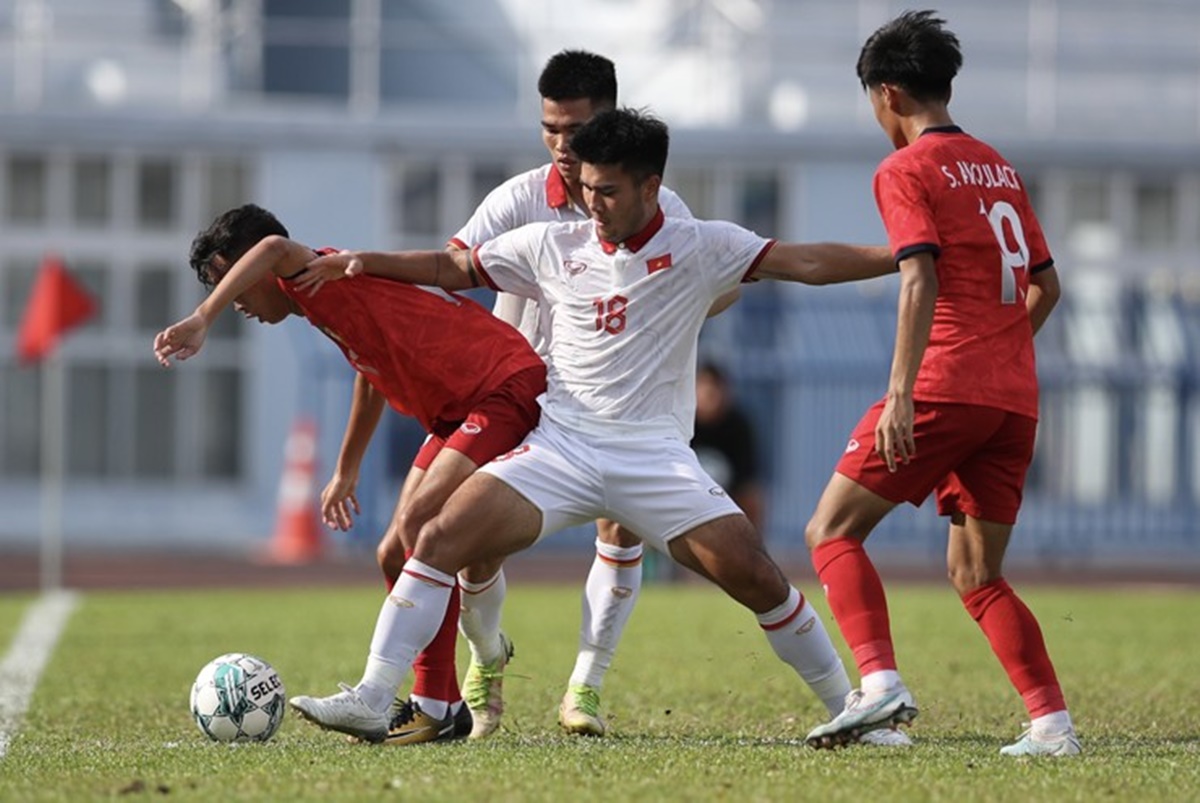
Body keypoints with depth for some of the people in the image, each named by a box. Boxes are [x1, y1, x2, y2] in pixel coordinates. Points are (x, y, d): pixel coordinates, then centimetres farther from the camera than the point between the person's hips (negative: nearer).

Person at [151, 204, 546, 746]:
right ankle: (436, 701, 13)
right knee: (396, 554, 7)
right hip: (456, 411, 11)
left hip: (506, 385, -11)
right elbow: (372, 374, 33)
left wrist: (201, 320, -42)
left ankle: (439, 706, -21)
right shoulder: (333, 307, 15)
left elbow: (275, 248, -39)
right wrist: (346, 471, 44)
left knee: (422, 522, -23)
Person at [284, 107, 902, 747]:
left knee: (755, 575, -13)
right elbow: (451, 269, 18)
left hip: (655, 454, -2)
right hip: (559, 447, 2)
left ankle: (849, 707, 6)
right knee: (442, 537, -17)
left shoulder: (699, 247, 1)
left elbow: (808, 263, -4)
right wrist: (365, 261, 7)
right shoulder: (552, 247, 8)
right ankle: (371, 701, -13)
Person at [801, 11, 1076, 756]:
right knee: (977, 575, 13)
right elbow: (1046, 286, 21)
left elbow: (921, 281, -16)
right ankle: (1053, 723, 0)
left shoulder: (906, 171, -3)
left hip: (945, 387, -7)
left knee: (832, 531, -1)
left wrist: (901, 392, -22)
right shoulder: (998, 167, 18)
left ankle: (881, 683, -20)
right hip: (1016, 399, 7)